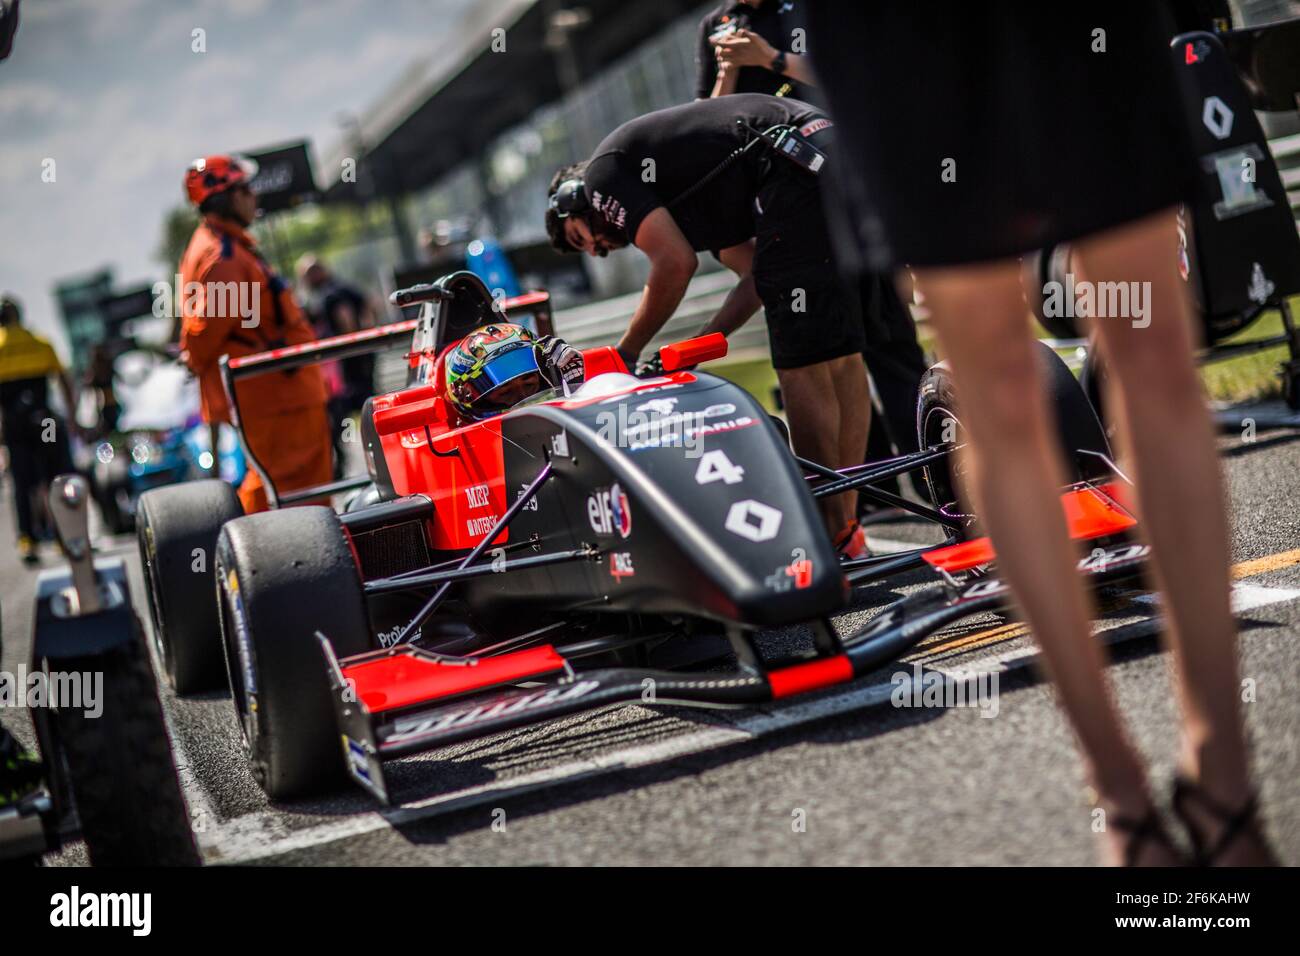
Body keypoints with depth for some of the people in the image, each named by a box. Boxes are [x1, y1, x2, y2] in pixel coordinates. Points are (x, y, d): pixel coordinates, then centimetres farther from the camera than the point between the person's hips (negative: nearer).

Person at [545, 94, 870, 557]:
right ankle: (847, 531, 16)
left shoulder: (603, 175, 8)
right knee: (839, 357, 11)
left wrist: (626, 354, 8)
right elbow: (758, 275, 25)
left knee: (800, 366, -5)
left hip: (797, 170, -10)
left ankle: (832, 535, -1)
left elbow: (676, 264, -4)